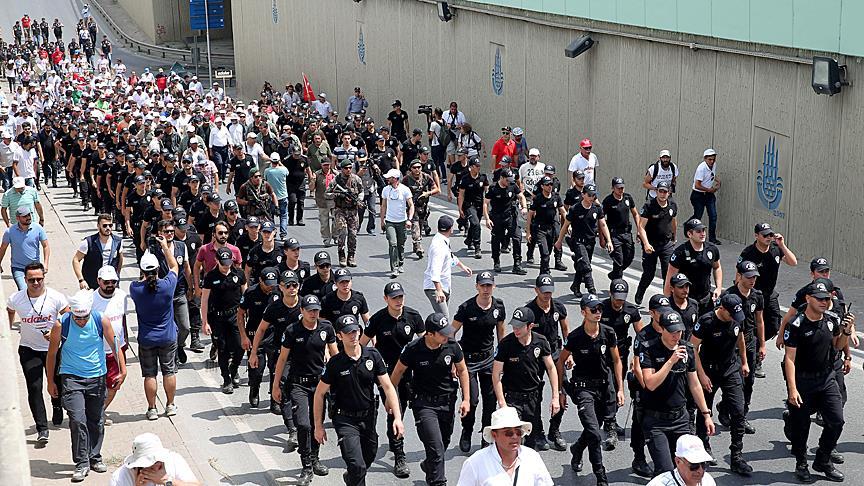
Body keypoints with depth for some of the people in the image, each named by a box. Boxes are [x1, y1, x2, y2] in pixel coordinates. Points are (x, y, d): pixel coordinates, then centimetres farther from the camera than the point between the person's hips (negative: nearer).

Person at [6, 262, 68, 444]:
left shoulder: (56, 297, -15)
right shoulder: (16, 299, -10)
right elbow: (9, 313, 14)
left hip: (53, 348, 0)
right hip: (29, 349, 0)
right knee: (34, 387, -11)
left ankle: (57, 408, 48)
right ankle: (42, 429, -9)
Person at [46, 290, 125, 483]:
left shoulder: (101, 321, -10)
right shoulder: (61, 324, -13)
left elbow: (114, 345, 3)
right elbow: (52, 354, -1)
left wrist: (122, 370, -2)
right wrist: (50, 382, 3)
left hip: (97, 378, 2)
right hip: (71, 378, -2)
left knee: (96, 420, 10)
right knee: (77, 420, -14)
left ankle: (95, 458, 26)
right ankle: (82, 463, -5)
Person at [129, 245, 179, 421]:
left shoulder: (135, 288, -16)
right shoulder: (167, 285, -15)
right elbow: (174, 267, 3)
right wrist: (165, 246, 10)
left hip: (146, 340, 0)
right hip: (168, 338, 0)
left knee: (149, 375, 8)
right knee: (169, 372, 13)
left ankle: (152, 409, 13)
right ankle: (170, 405, 22)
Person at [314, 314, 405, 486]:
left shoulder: (373, 355, -5)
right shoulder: (335, 363, -12)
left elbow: (388, 387, -5)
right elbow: (319, 393, -4)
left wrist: (398, 417, -13)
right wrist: (318, 426, -3)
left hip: (369, 418, 4)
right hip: (346, 420, -4)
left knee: (368, 458, 20)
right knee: (357, 466, -17)